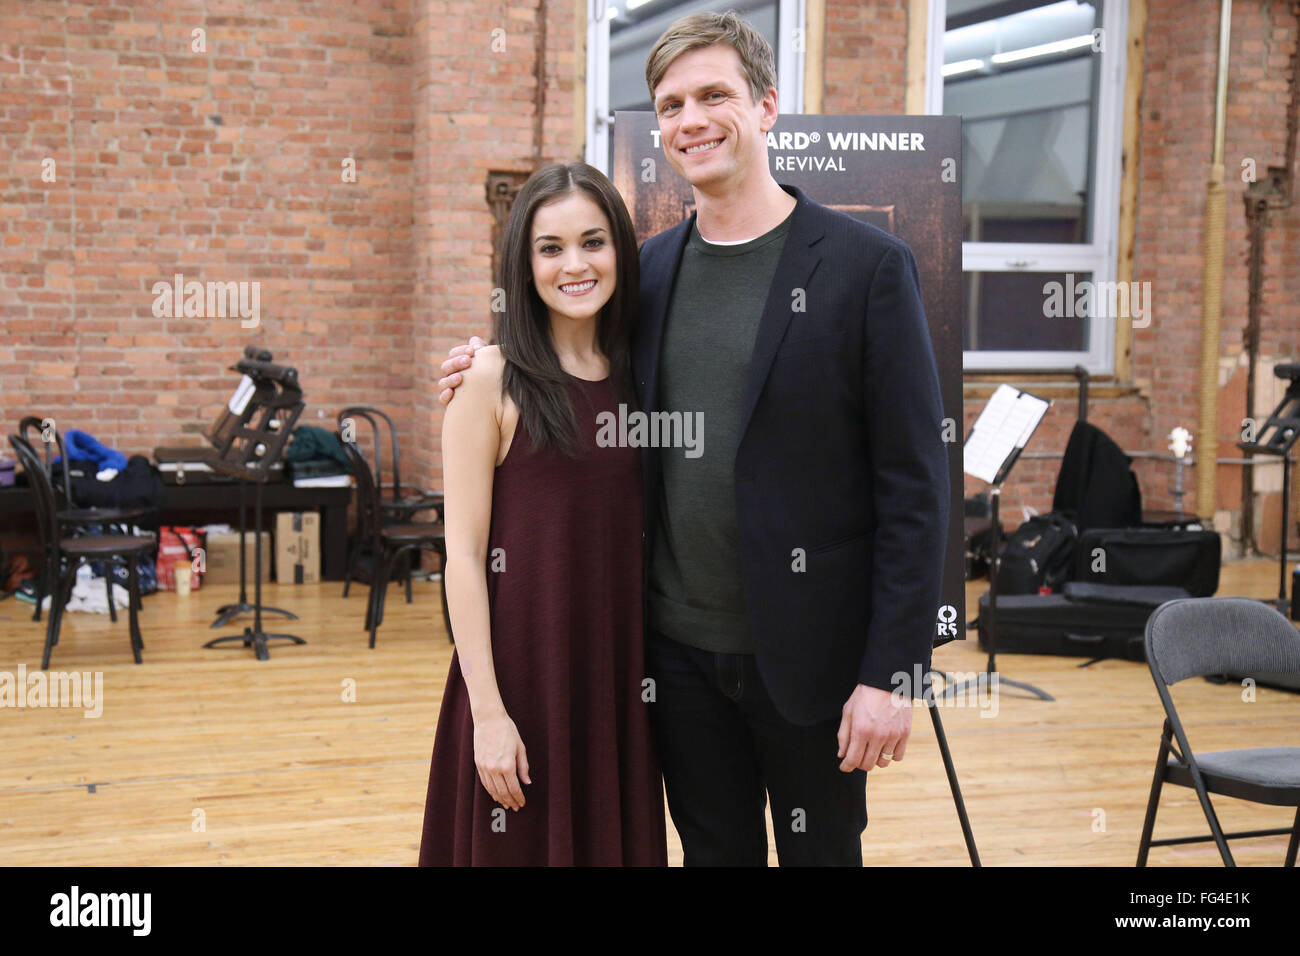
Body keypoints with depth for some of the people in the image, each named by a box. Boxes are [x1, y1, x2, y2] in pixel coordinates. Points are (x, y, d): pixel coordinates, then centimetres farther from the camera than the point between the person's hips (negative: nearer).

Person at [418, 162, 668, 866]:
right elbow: (464, 552, -10)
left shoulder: (638, 376, 7)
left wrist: (653, 676, 5)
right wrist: (488, 711, -14)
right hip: (522, 667, -5)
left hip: (619, 669, 5)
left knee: (613, 840, 14)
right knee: (520, 845, 7)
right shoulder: (493, 380, -8)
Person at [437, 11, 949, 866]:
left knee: (822, 852, 11)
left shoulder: (866, 265, -9)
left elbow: (915, 483, -10)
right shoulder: (650, 269, 7)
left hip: (808, 653, -4)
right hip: (681, 648, 4)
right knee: (714, 852, 16)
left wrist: (892, 672, -15)